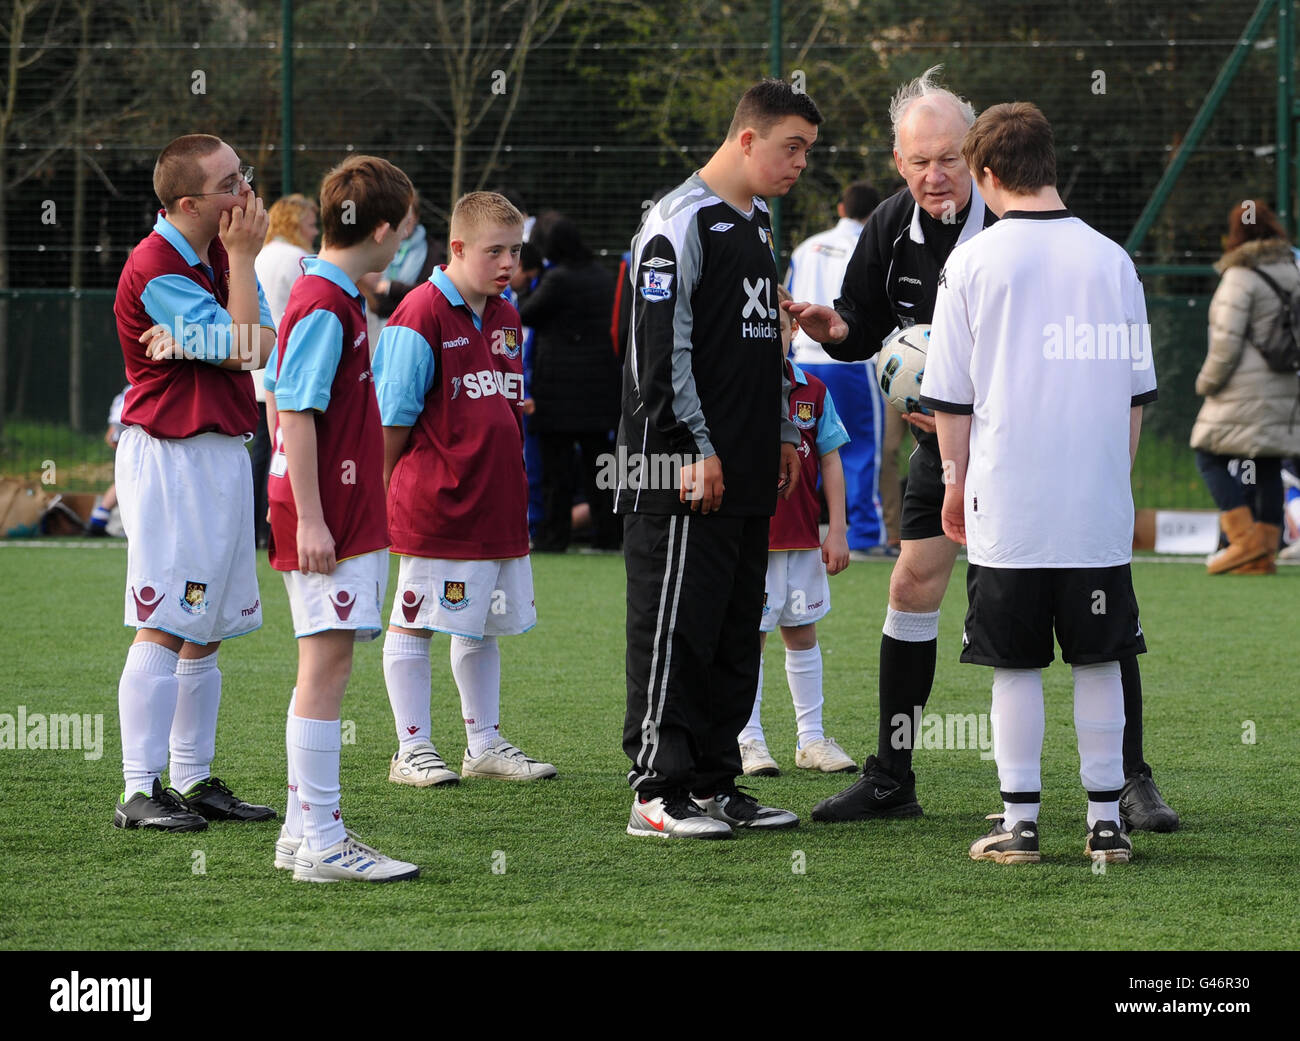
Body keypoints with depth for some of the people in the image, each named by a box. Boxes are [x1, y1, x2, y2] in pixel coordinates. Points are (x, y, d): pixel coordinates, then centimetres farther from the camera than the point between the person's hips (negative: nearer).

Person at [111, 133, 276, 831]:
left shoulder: (221, 254, 11)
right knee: (164, 628, -9)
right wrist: (243, 257, -9)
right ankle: (139, 792, -8)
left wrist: (208, 341, -18)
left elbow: (266, 345, 1)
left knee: (206, 632, 11)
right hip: (169, 456, -9)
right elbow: (242, 349, -16)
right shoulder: (157, 269, -16)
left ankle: (192, 780, 17)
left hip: (223, 453, 9)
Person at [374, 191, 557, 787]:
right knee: (414, 625, 0)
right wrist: (392, 493, -9)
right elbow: (392, 418, -11)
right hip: (435, 508, -8)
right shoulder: (422, 315, -12)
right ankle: (412, 751, 6)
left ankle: (485, 745, 24)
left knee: (484, 626, 15)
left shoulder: (506, 319, 12)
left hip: (497, 507, 8)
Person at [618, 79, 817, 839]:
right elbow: (662, 347, -15)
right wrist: (696, 449, -18)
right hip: (686, 474, -9)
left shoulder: (759, 224, 18)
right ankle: (658, 792, -4)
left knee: (736, 632, 11)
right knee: (675, 627, -7)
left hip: (748, 474, 9)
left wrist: (784, 431, 20)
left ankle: (714, 783, 17)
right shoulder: (680, 223, -10)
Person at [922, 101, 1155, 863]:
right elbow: (1137, 389, 9)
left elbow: (950, 397, 0)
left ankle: (1021, 822, 5)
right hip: (1100, 510, 2)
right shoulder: (1112, 259, 3)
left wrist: (957, 484, 12)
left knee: (1016, 666, 4)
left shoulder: (973, 263, -4)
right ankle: (1107, 820, 10)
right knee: (1100, 661, 8)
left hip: (1007, 506, -2)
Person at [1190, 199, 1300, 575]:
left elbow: (1227, 342, -15)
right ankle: (1266, 552, 7)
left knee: (1211, 455, 0)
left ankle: (1244, 537, -12)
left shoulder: (1240, 277, -12)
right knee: (1267, 465, 10)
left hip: (1247, 389, -8)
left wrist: (1207, 381, -2)